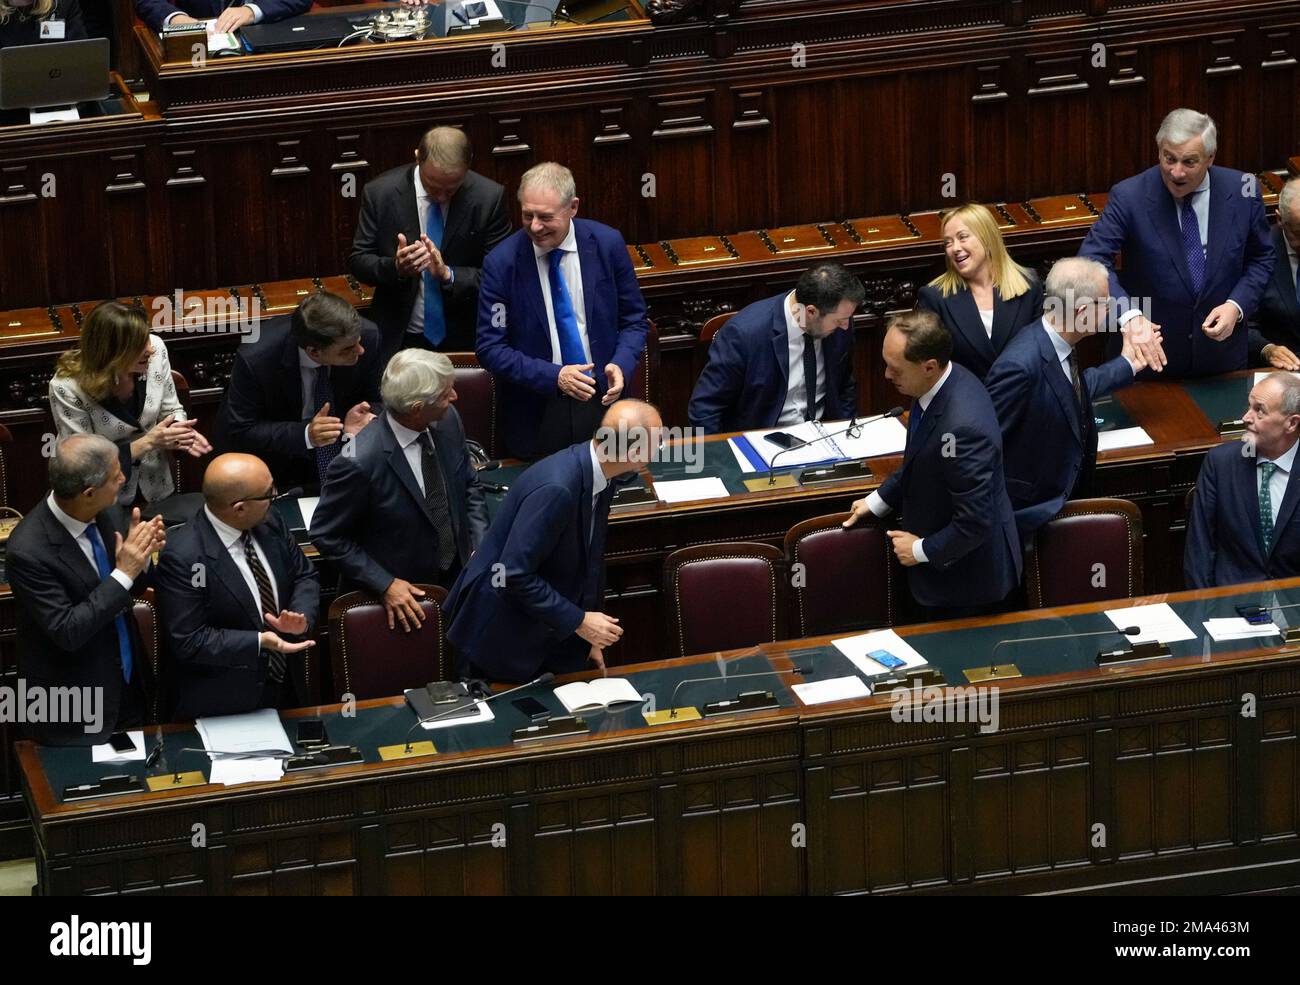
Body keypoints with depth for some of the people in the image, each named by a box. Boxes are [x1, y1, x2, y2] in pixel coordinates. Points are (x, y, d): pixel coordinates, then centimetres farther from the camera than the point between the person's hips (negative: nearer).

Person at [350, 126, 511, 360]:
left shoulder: (489, 197, -12)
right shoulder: (380, 193, -10)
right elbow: (358, 262, -3)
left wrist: (448, 275, -26)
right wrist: (396, 267, -24)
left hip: (464, 340, 0)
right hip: (398, 340, 0)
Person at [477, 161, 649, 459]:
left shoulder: (607, 244, -7)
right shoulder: (501, 263, -12)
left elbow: (634, 320, 3)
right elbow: (490, 348, -9)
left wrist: (621, 365, -17)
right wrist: (553, 376, -21)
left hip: (603, 401, 1)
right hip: (536, 412, -1)